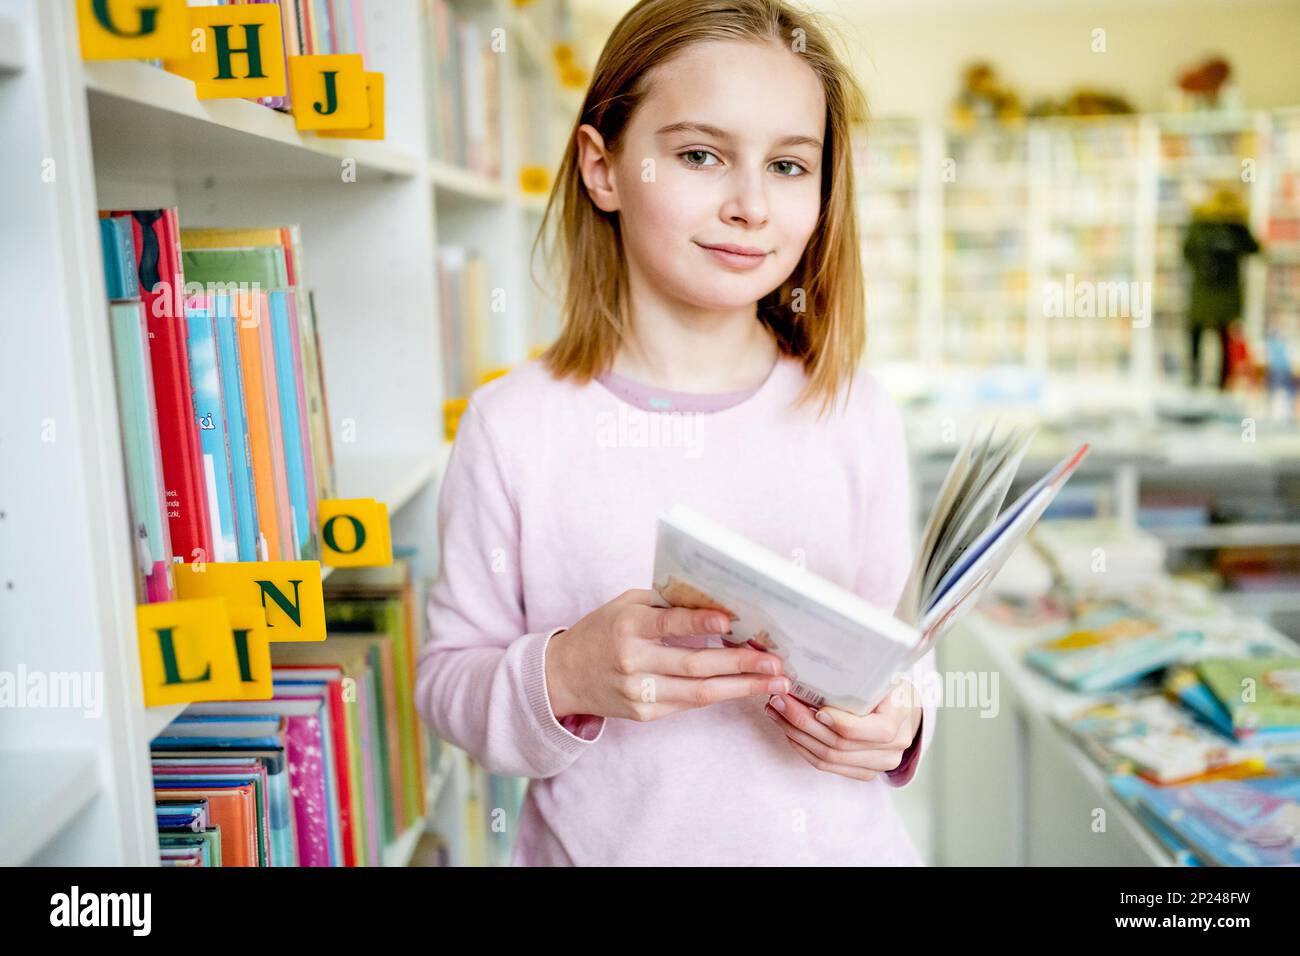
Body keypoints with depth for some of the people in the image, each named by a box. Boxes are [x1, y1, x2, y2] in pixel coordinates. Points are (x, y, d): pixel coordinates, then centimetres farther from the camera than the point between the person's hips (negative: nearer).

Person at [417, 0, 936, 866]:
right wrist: (561, 677, -25)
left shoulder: (856, 414, -7)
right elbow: (449, 677, -8)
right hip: (603, 842, -1)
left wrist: (899, 720, -15)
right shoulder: (514, 426, -13)